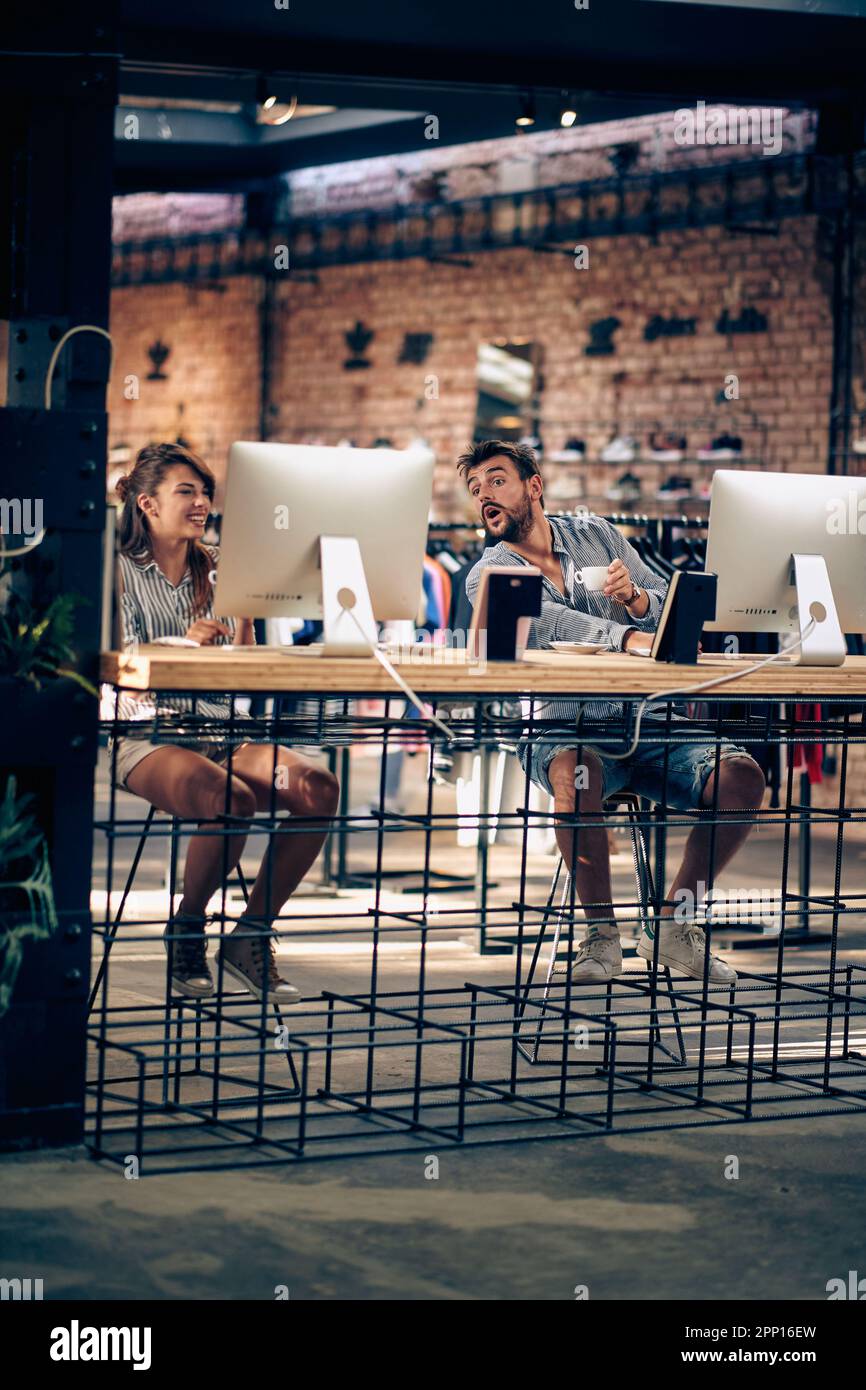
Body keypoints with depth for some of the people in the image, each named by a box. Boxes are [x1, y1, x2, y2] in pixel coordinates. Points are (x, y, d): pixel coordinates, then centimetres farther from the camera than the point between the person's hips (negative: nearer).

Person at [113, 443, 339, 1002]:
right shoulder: (121, 572, 3)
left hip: (223, 733, 5)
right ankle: (186, 930, -10)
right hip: (149, 738, -5)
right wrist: (183, 643, -22)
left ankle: (252, 933, -12)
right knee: (233, 799, -36)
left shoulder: (218, 568, 16)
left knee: (319, 787, -24)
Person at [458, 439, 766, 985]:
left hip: (645, 721, 4)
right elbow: (547, 623, -19)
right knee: (577, 771, -39)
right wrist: (632, 638, -36)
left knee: (743, 774, -21)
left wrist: (636, 600, -13)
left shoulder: (595, 534, 14)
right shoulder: (488, 576, 2)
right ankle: (601, 933, -20)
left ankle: (673, 924, -6)